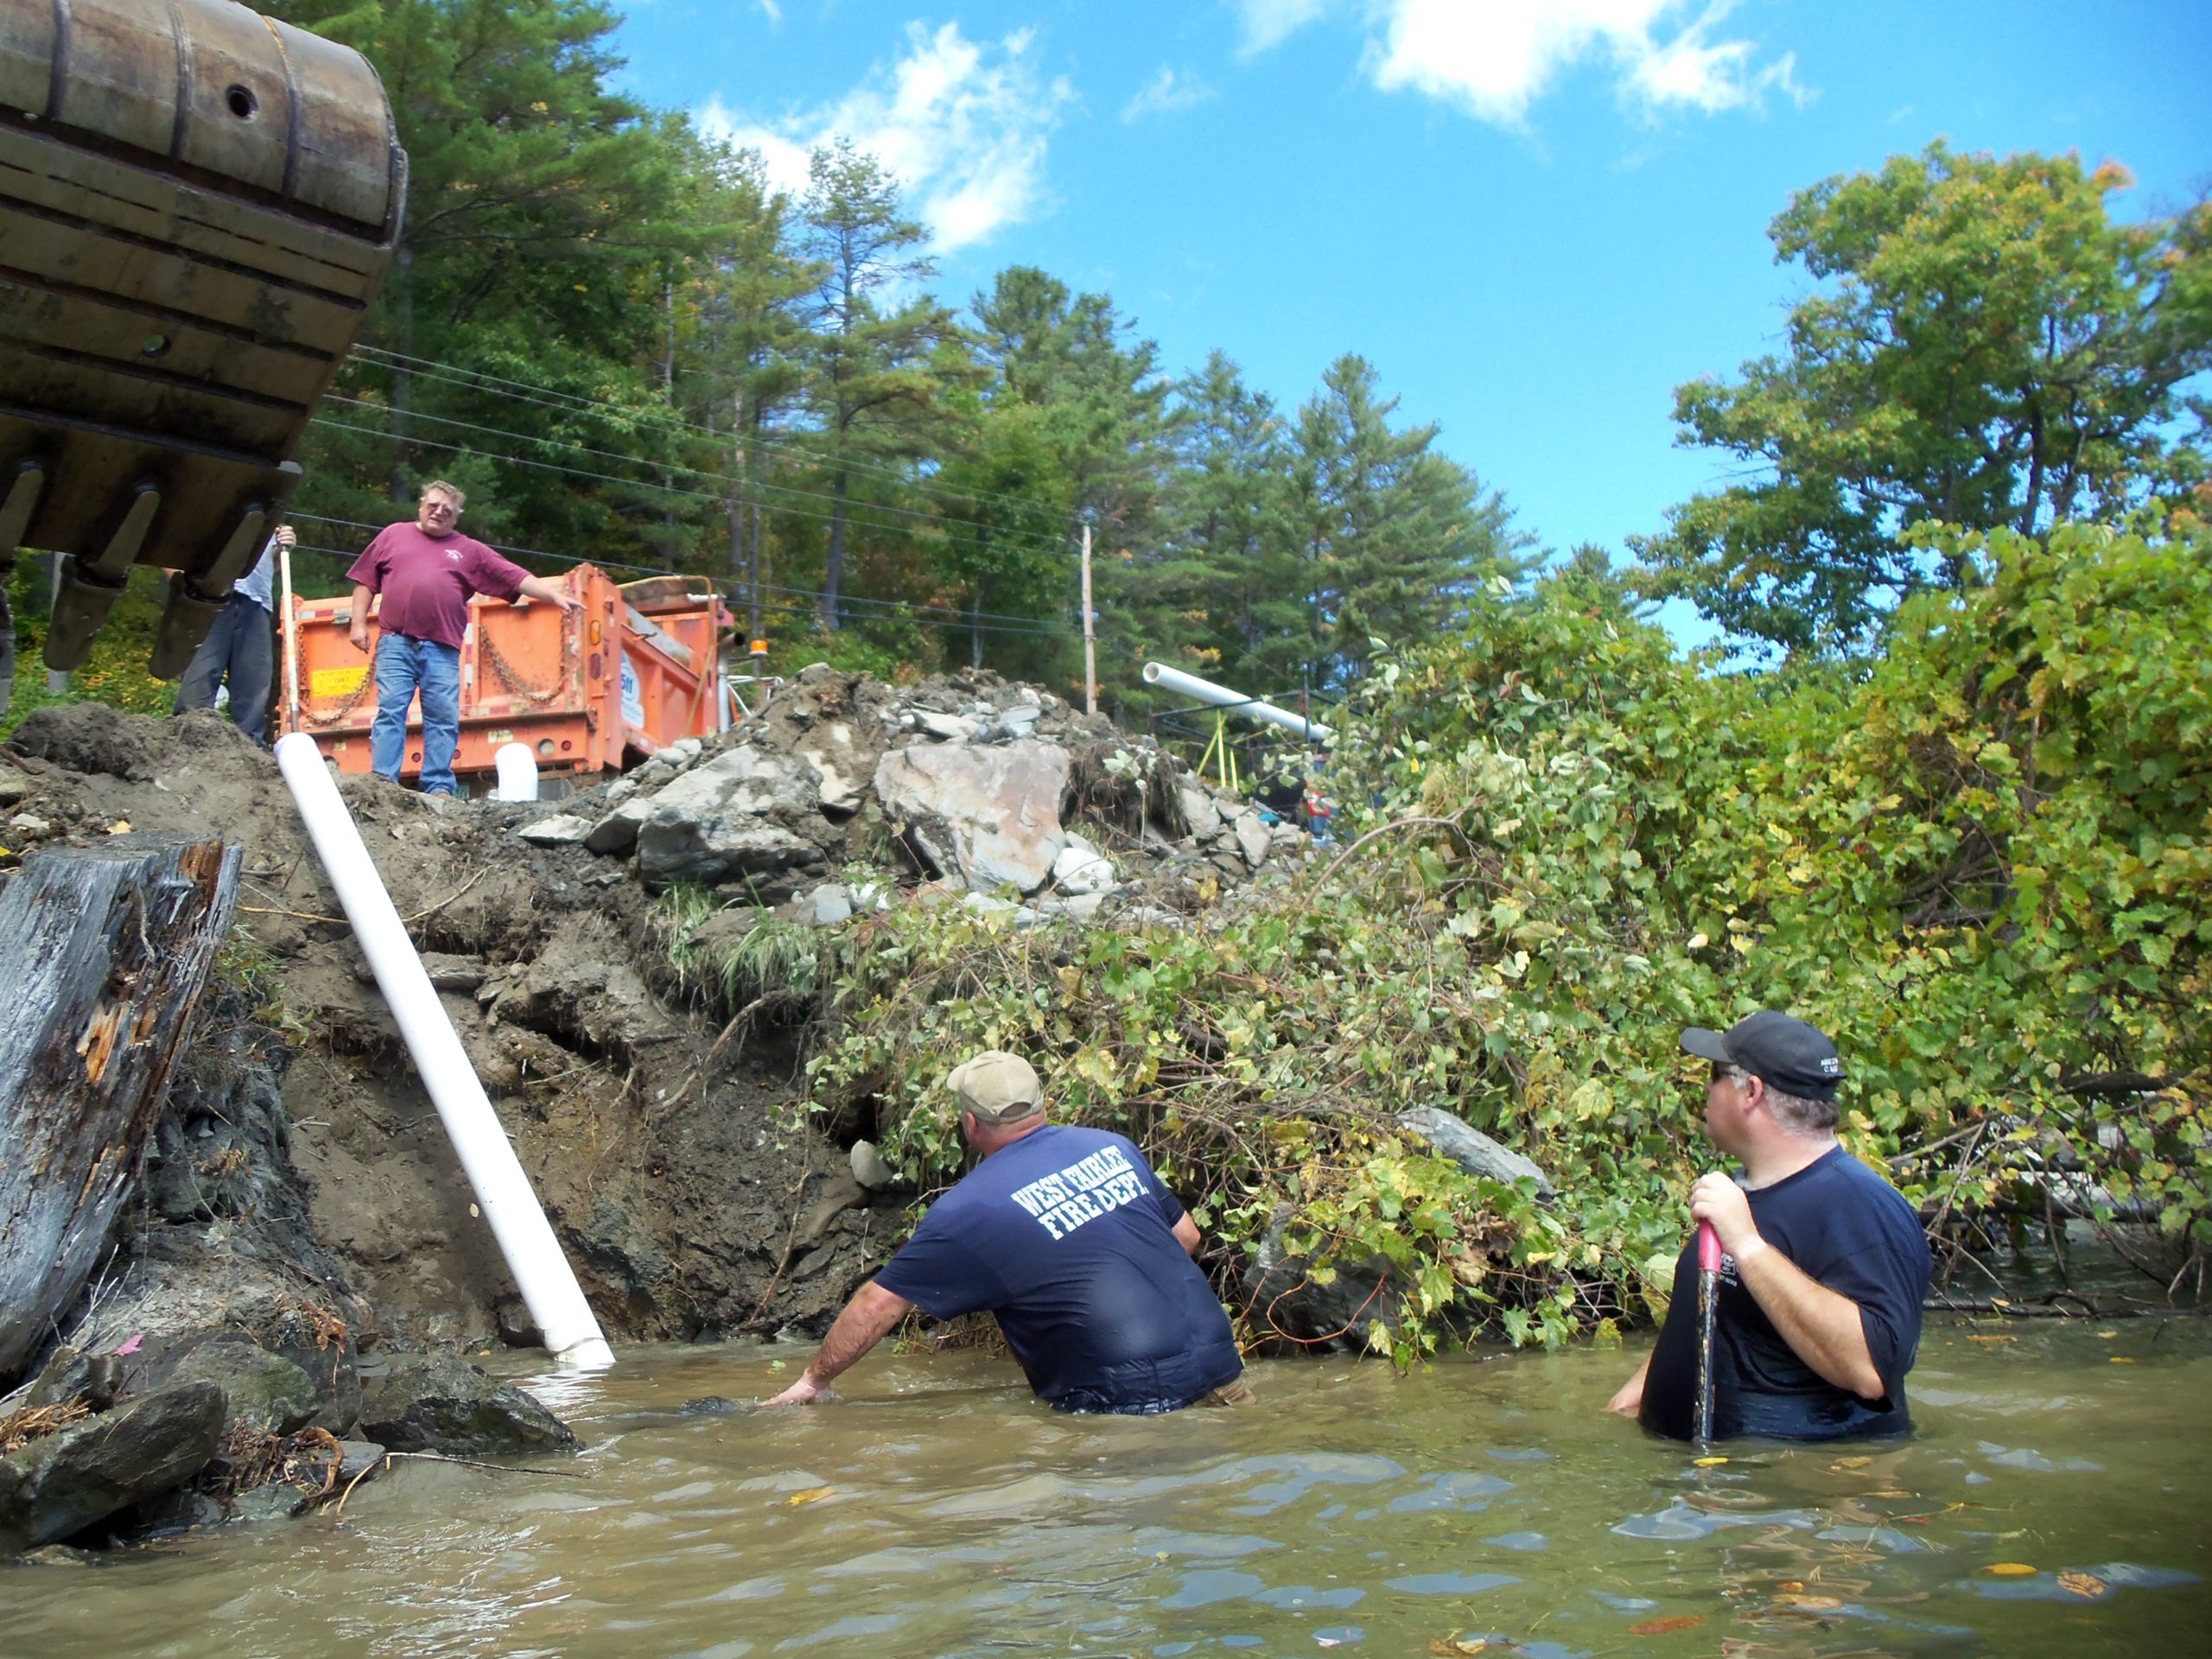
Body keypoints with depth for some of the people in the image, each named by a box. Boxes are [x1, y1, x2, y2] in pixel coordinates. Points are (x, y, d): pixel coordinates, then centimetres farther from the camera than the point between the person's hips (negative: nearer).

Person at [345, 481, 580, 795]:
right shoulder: (394, 535, 18)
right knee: (390, 711, -7)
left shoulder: (470, 551, 17)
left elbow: (517, 578, 12)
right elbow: (365, 581, 17)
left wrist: (555, 595, 1)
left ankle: (438, 788, -2)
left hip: (443, 650, 1)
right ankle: (382, 781, -9)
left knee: (444, 719, -4)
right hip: (396, 643, -1)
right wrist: (359, 623, 7)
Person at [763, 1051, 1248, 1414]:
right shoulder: (1113, 1146, 11)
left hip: (1133, 1399, -5)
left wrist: (813, 1380, 16)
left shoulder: (968, 1211, -3)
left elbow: (879, 1303, 4)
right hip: (1217, 1362, 5)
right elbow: (1187, 1236, 20)